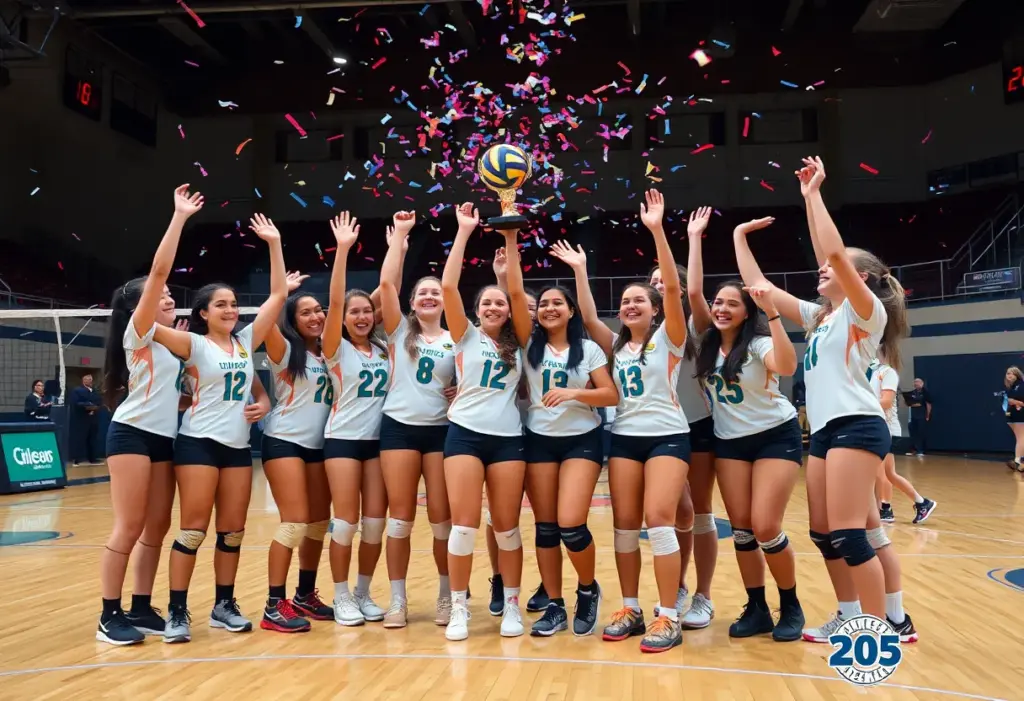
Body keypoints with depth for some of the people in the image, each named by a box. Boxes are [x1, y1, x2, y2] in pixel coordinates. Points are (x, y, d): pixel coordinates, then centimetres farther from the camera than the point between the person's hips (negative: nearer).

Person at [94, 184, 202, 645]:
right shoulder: (138, 331, -4)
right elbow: (158, 272, -15)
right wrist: (179, 217, -15)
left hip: (164, 437, 8)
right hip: (132, 434, -7)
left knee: (157, 527, 7)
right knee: (129, 528, -6)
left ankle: (141, 609, 16)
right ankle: (110, 617, 3)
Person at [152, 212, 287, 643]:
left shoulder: (246, 342, 9)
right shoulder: (194, 344, -3)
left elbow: (278, 295, 5)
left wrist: (274, 243, 0)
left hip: (238, 445, 5)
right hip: (198, 443, -5)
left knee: (233, 531, 8)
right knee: (194, 529, -3)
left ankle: (224, 605, 19)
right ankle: (177, 612, 6)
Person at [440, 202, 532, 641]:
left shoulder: (517, 343, 10)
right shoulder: (466, 337, 8)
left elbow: (517, 291, -2)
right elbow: (448, 286, -4)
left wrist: (511, 240, -7)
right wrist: (464, 232, -5)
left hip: (507, 437, 1)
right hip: (465, 433, -1)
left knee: (507, 526, 5)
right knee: (464, 524, -5)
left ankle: (512, 605, 19)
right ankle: (459, 608, 8)